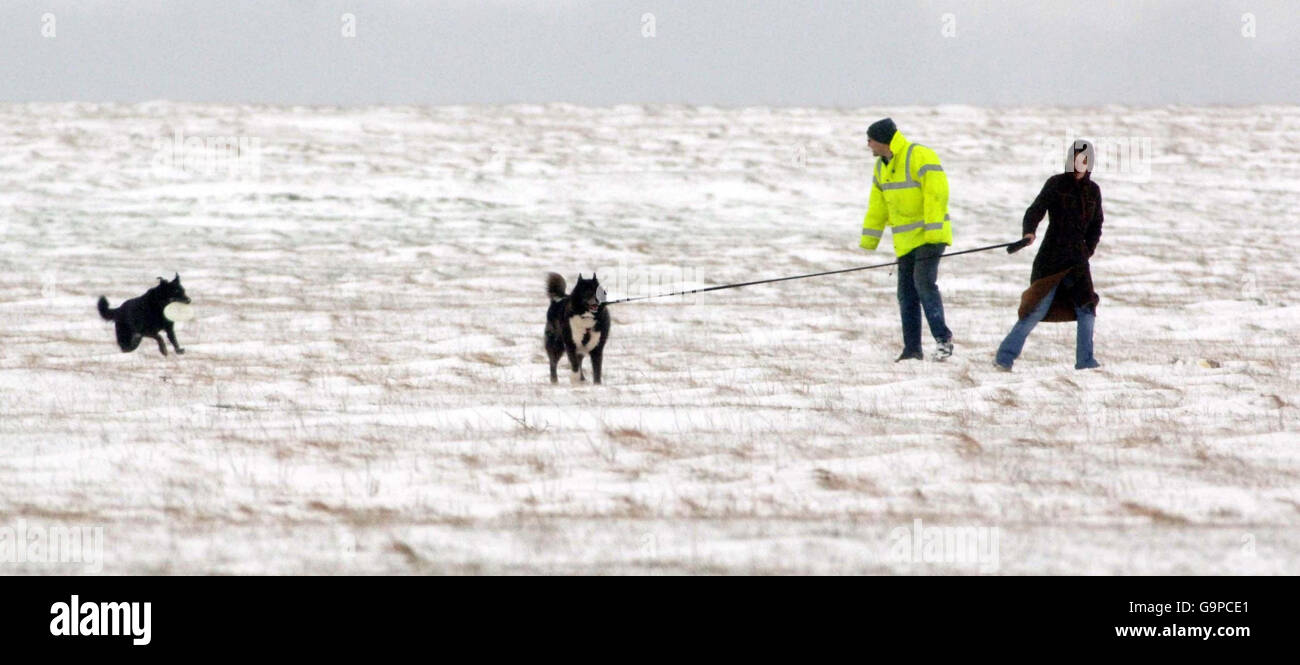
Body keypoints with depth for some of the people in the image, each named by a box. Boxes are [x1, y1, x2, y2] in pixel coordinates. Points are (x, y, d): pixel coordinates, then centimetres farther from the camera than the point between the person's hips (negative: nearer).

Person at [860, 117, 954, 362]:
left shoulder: (920, 157, -14)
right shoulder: (882, 166, 14)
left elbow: (936, 194, -20)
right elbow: (878, 206, 21)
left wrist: (932, 232, -25)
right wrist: (868, 241, 18)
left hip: (929, 237, -9)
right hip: (906, 240, 9)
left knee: (924, 283, -21)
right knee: (906, 292, 5)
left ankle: (943, 338, -16)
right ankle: (912, 349, 8)